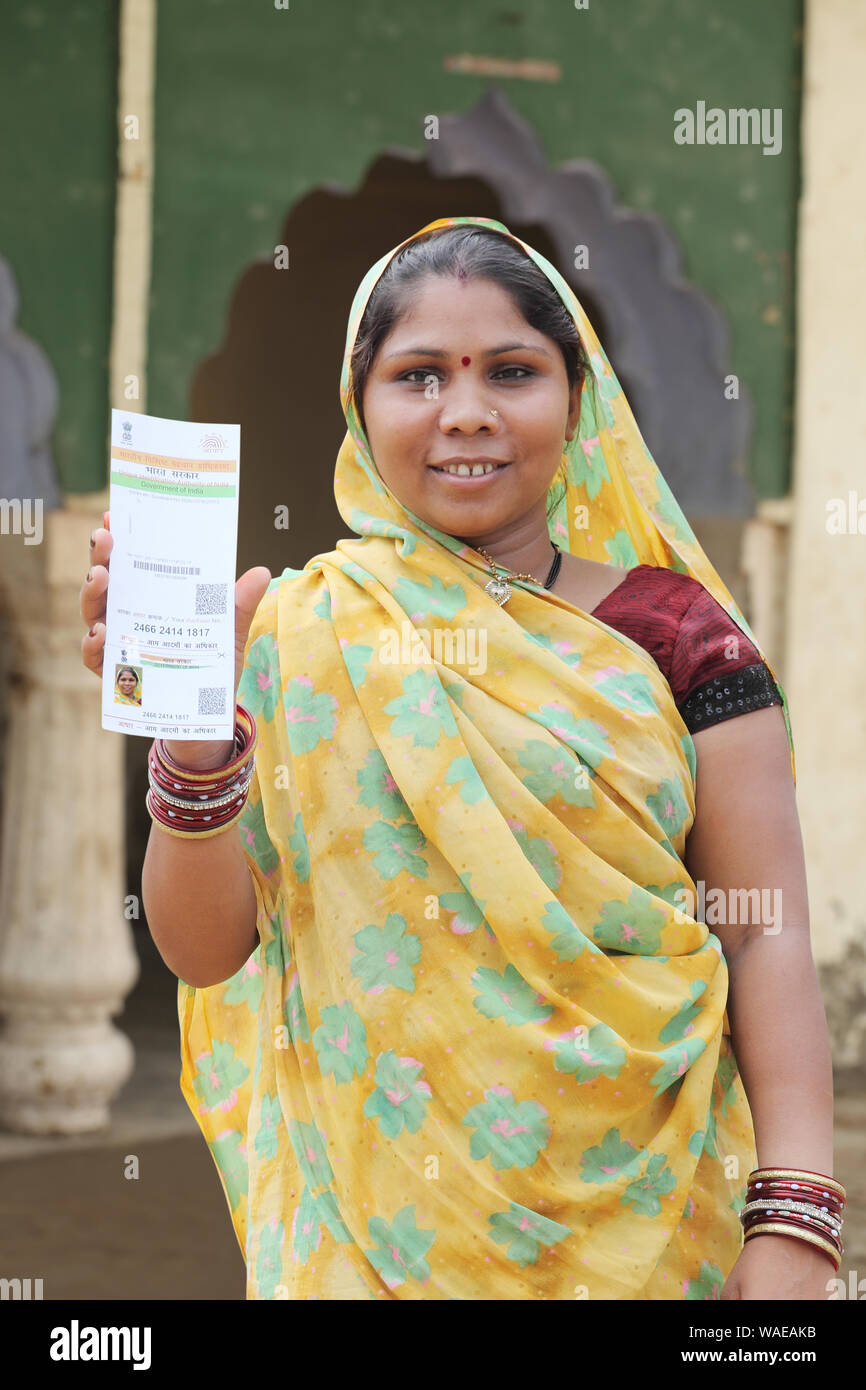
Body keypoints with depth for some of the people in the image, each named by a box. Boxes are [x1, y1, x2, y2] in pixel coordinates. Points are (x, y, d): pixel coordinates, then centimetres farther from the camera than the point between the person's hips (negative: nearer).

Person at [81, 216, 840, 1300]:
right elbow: (205, 950, -4)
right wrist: (190, 730, -22)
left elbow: (767, 936, -4)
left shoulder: (672, 630, -1)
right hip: (374, 1232, 0)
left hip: (640, 1211, 0)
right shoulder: (294, 631, 1)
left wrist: (792, 1229, -15)